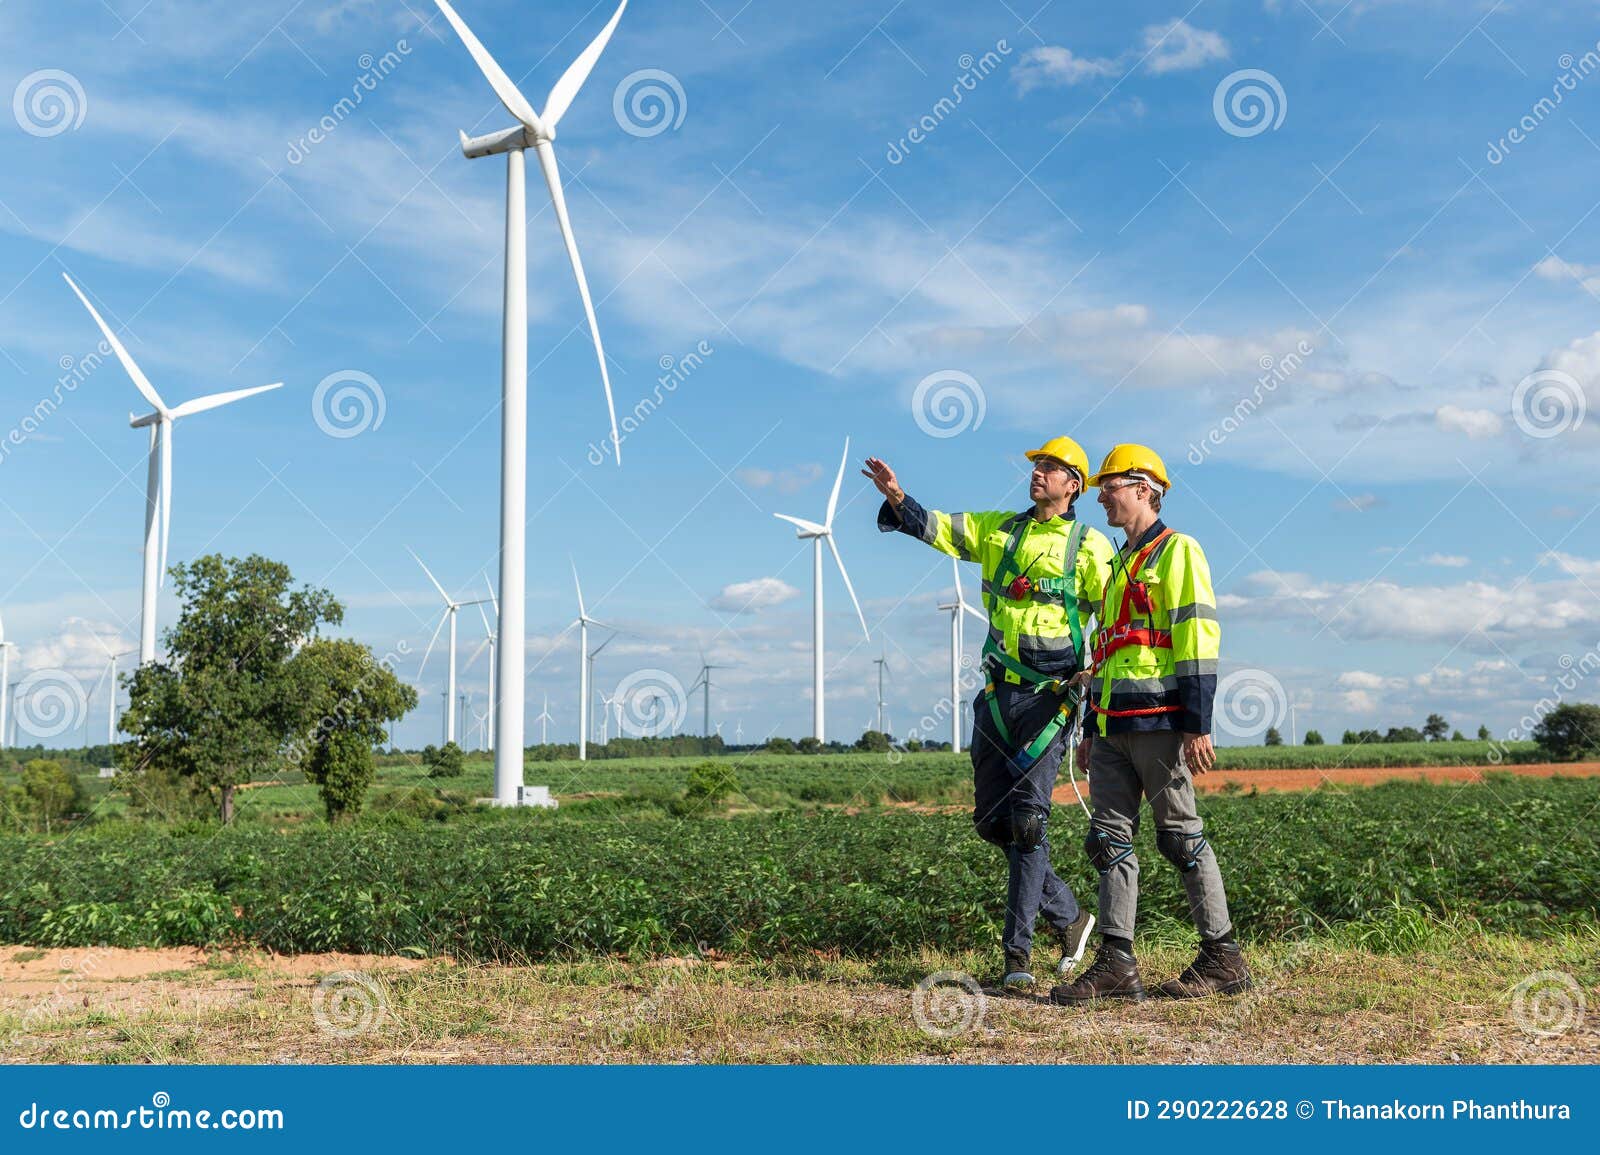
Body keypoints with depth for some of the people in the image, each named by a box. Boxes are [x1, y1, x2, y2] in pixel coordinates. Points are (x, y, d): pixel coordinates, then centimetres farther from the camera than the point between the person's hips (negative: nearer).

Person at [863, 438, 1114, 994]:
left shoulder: (1089, 546, 2)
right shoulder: (998, 529, 14)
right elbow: (936, 527, 5)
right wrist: (898, 500, -13)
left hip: (1050, 698, -5)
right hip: (998, 696, 5)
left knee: (1028, 818, -11)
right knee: (991, 819, 7)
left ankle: (1018, 952, -4)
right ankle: (1069, 916, 24)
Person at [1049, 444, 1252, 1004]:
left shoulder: (1177, 552, -4)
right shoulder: (1120, 564, 23)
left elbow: (1197, 640, -13)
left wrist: (1197, 725, -19)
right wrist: (1091, 729, 23)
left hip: (1157, 722, -9)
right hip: (1114, 727, 9)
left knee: (1181, 836, -2)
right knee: (1108, 838, 4)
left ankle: (1223, 957, 8)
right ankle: (1116, 962, 7)